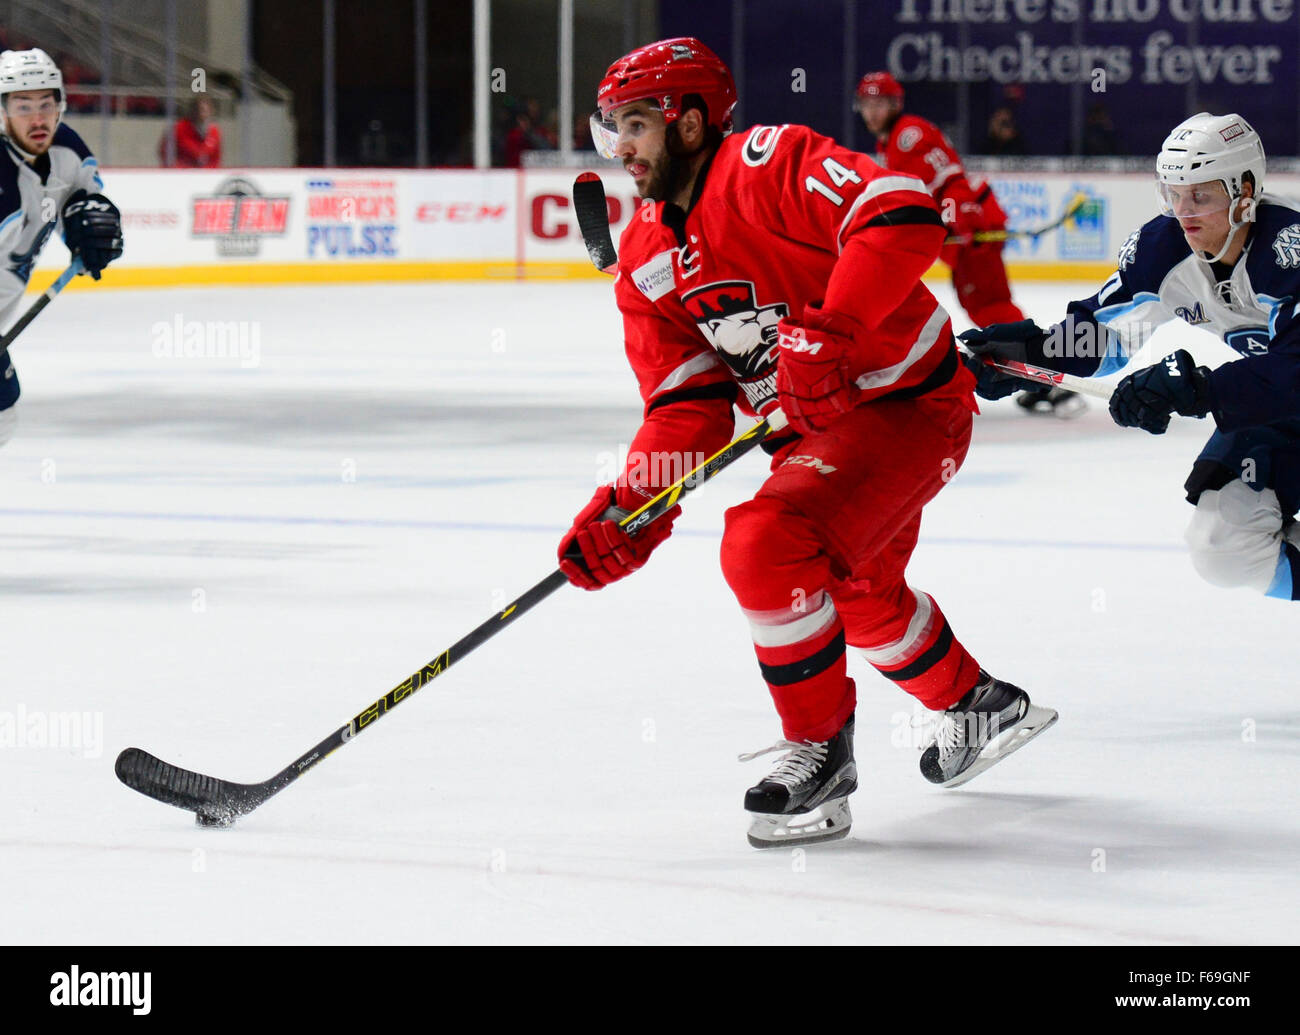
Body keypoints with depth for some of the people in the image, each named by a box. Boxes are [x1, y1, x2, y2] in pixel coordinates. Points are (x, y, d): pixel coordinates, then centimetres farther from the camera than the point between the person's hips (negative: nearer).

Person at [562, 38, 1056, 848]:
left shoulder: (768, 166, -21)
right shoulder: (646, 259, 4)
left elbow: (902, 214, -34)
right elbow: (686, 406, 1)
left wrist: (830, 331, -41)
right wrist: (632, 508, -15)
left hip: (907, 402, -10)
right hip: (816, 428, 10)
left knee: (766, 546, -27)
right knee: (857, 593, 29)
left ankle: (820, 750, -10)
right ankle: (980, 705, 55)